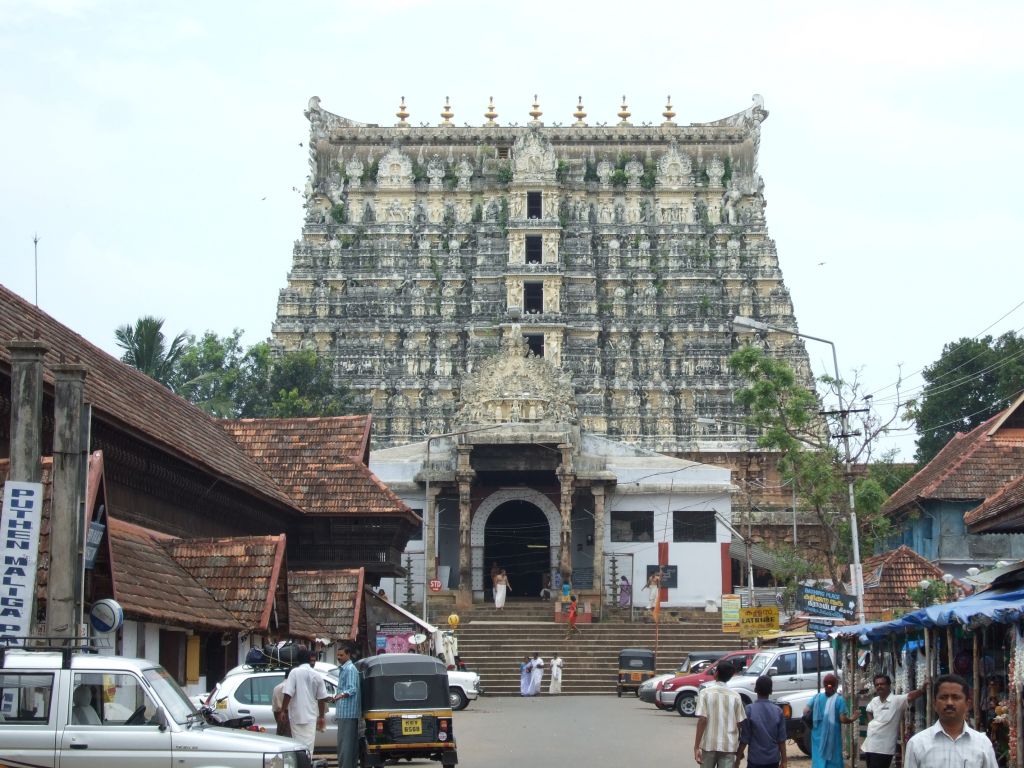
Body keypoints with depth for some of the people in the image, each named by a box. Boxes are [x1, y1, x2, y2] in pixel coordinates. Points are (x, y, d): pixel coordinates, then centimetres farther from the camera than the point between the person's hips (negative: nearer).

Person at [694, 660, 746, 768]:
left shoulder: (705, 693, -6)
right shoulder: (735, 696, 1)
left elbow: (702, 720, -12)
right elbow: (740, 723, 2)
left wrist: (696, 747, -10)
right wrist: (740, 748, 14)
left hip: (709, 744, -1)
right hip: (729, 746, 1)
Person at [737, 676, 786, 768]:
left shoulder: (749, 710, -10)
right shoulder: (778, 711, 0)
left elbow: (745, 738, -8)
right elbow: (781, 739, 1)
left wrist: (738, 757, 2)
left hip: (755, 760, -3)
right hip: (773, 760, 3)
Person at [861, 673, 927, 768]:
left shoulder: (896, 700, -12)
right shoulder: (874, 701, 8)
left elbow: (910, 696, -29)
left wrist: (922, 689, -47)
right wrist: (871, 723, 11)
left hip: (883, 749, -7)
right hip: (869, 746, 7)